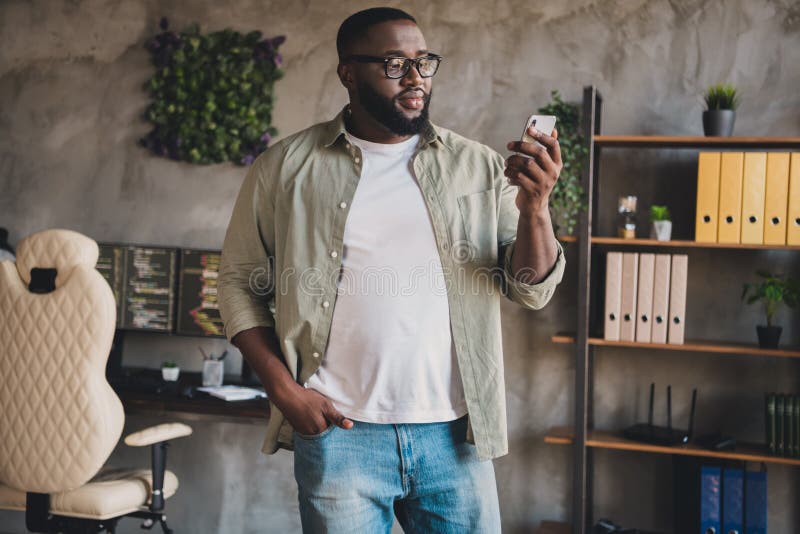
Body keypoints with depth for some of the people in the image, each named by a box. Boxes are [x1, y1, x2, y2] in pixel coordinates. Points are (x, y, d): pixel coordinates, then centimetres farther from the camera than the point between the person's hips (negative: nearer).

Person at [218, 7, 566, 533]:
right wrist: (284, 389, -5)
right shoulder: (286, 167, 2)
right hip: (338, 432, -1)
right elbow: (241, 283, 6)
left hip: (454, 434, 2)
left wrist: (534, 208, -17)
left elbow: (532, 290, 1)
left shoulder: (478, 166, 6)